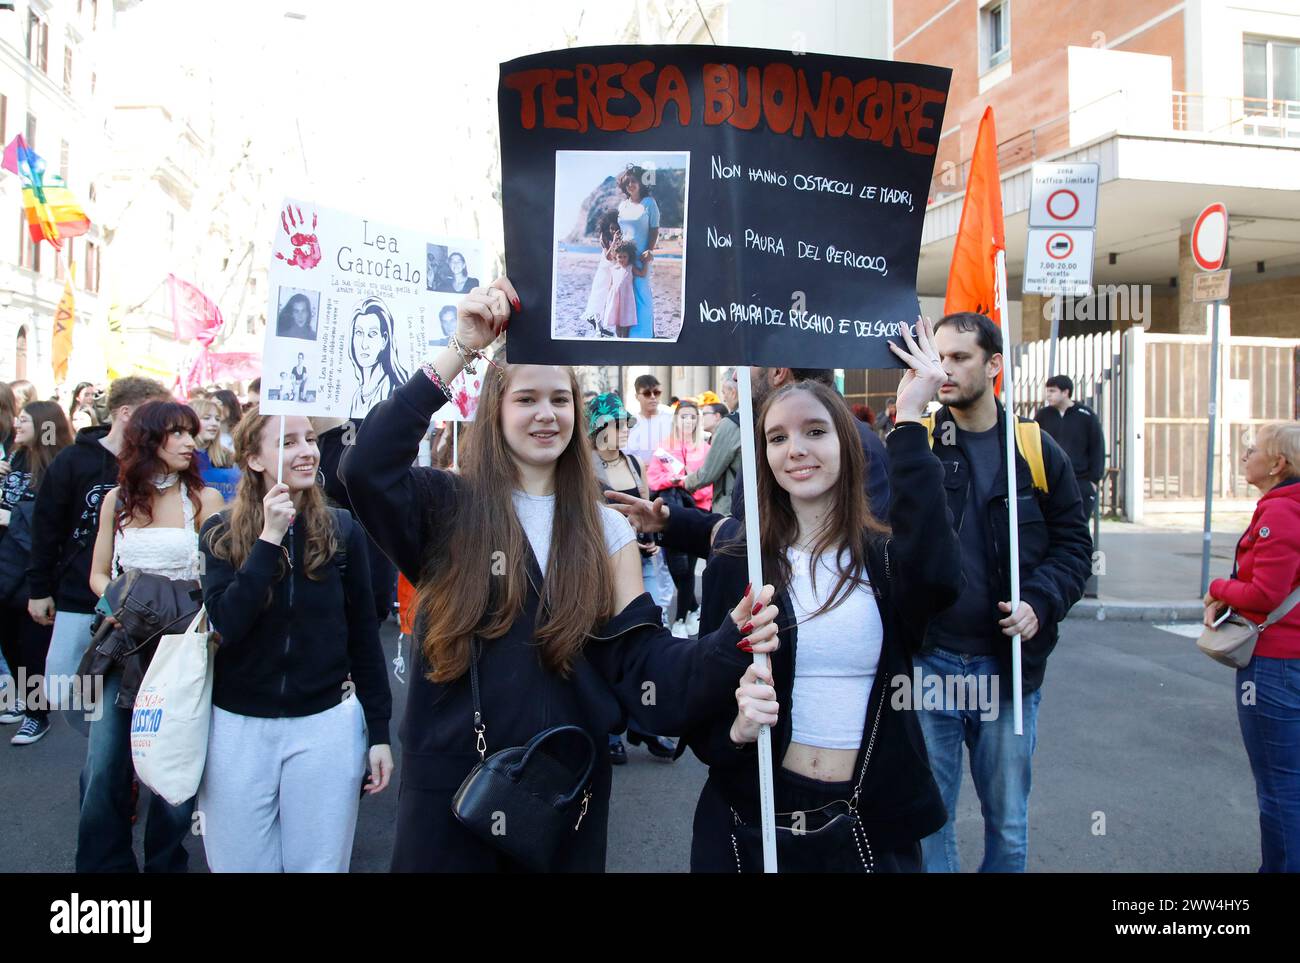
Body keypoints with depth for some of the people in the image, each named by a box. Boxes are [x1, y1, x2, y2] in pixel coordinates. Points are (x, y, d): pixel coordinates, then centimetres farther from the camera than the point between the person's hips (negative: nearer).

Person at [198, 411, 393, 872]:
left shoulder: (342, 530, -3)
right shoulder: (221, 534, -3)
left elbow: (364, 635, 2)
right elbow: (224, 626, -17)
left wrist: (379, 730, 2)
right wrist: (269, 538, -21)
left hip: (327, 725, 0)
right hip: (238, 728, 0)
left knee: (320, 863, 10)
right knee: (241, 863, 14)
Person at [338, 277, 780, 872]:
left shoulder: (606, 529, 4)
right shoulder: (449, 509, -3)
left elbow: (641, 659, -4)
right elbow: (364, 468, -23)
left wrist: (728, 642, -23)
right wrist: (460, 349, -23)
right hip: (451, 782, -2)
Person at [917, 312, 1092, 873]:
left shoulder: (1035, 449, 1)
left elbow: (1074, 543, 5)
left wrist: (1041, 601, -10)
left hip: (1010, 664, 1)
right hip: (928, 661, -1)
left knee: (1009, 821, 17)